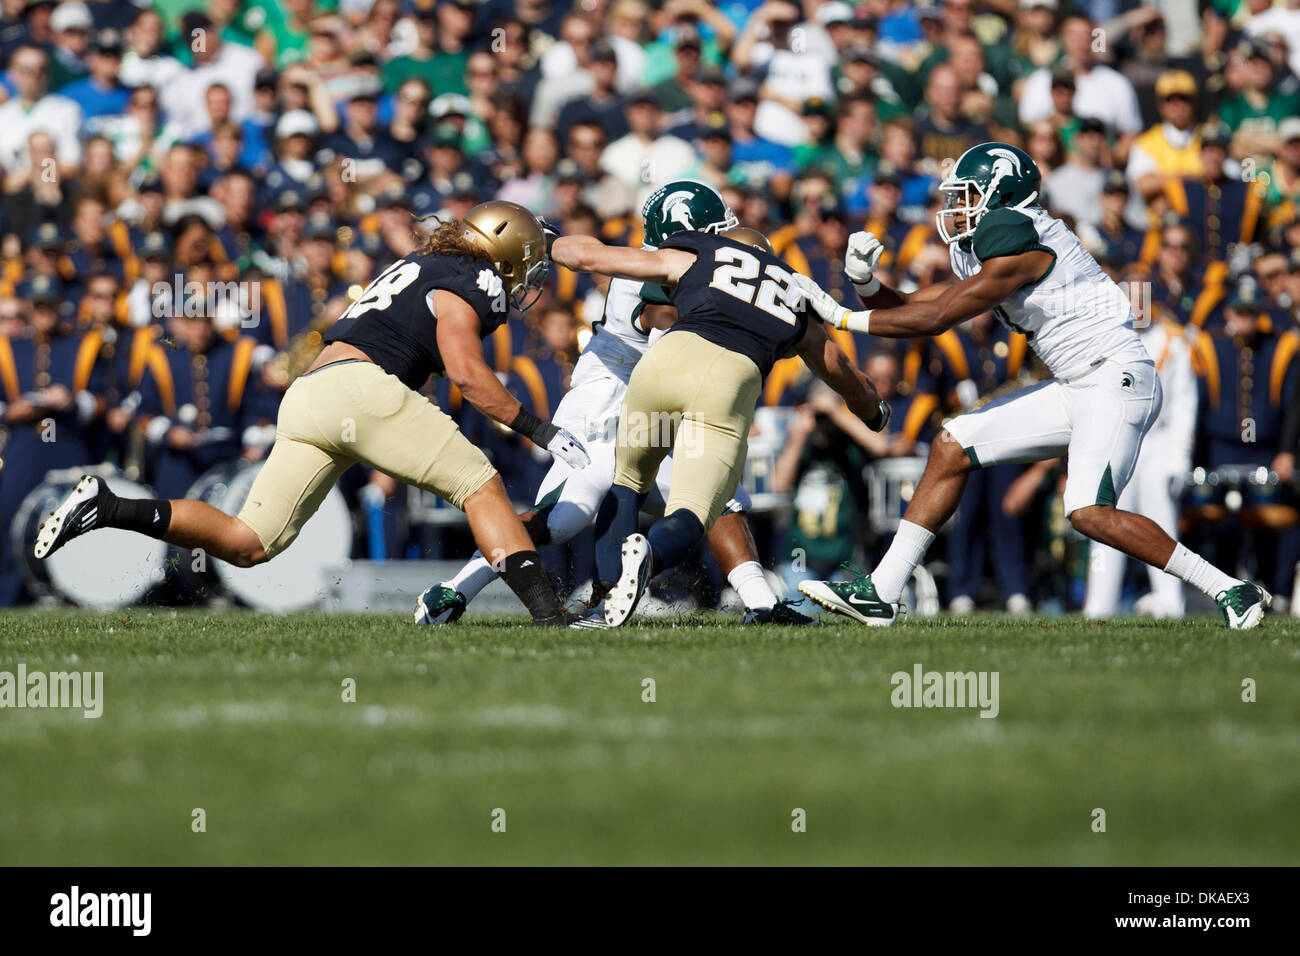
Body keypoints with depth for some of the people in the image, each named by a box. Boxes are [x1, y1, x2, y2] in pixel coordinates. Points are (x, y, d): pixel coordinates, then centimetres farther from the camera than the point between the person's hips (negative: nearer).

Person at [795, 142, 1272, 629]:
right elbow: (910, 311, 17)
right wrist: (866, 282, -3)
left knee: (1089, 513, -25)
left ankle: (1231, 592, -15)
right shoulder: (975, 256, 14)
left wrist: (844, 318, -11)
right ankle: (879, 594, 9)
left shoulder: (1019, 243, -16)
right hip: (1077, 388, 10)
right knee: (951, 448, 7)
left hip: (1119, 378, -10)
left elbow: (936, 318, -15)